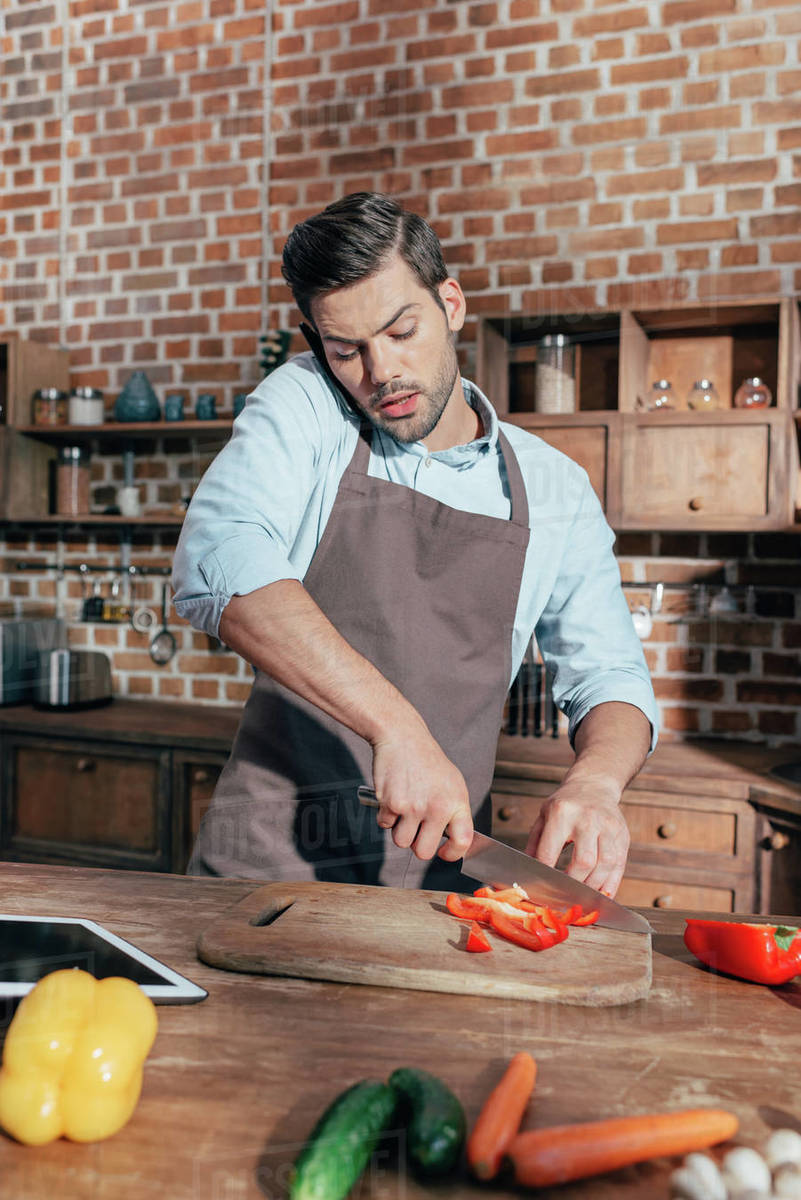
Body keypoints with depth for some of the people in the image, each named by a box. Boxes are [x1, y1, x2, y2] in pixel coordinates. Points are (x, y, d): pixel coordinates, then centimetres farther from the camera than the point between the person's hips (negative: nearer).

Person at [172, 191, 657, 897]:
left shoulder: (554, 490, 7)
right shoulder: (301, 404, 0)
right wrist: (394, 725, -27)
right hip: (273, 856, -2)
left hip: (442, 862, 3)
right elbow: (219, 562, -18)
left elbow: (608, 679, 9)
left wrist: (595, 782, -14)